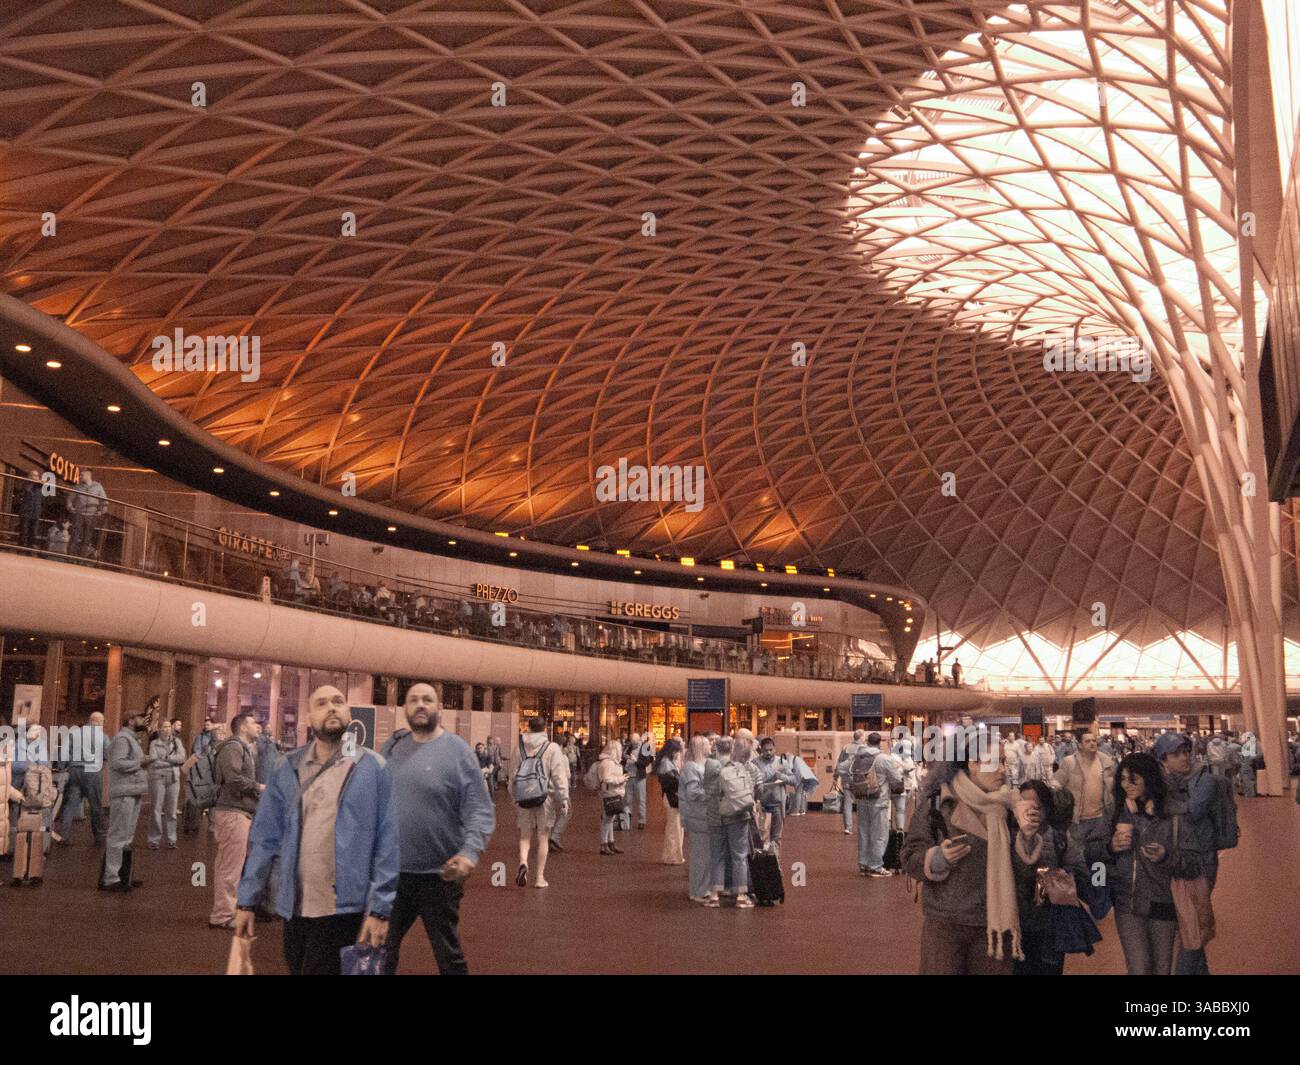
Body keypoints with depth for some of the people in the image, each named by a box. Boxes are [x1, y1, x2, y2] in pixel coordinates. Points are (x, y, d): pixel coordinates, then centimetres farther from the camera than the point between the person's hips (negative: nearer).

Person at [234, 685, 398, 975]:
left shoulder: (373, 767, -5)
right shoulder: (287, 769, 5)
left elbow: (387, 844, -7)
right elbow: (265, 839, 7)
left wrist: (380, 908, -12)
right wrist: (247, 900, 4)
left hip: (343, 908, -4)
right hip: (294, 907, 4)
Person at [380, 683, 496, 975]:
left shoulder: (457, 751, -10)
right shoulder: (393, 745, 4)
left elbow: (480, 811, -14)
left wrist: (470, 851, -30)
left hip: (439, 874, -4)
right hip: (390, 871, 4)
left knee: (448, 955, 13)